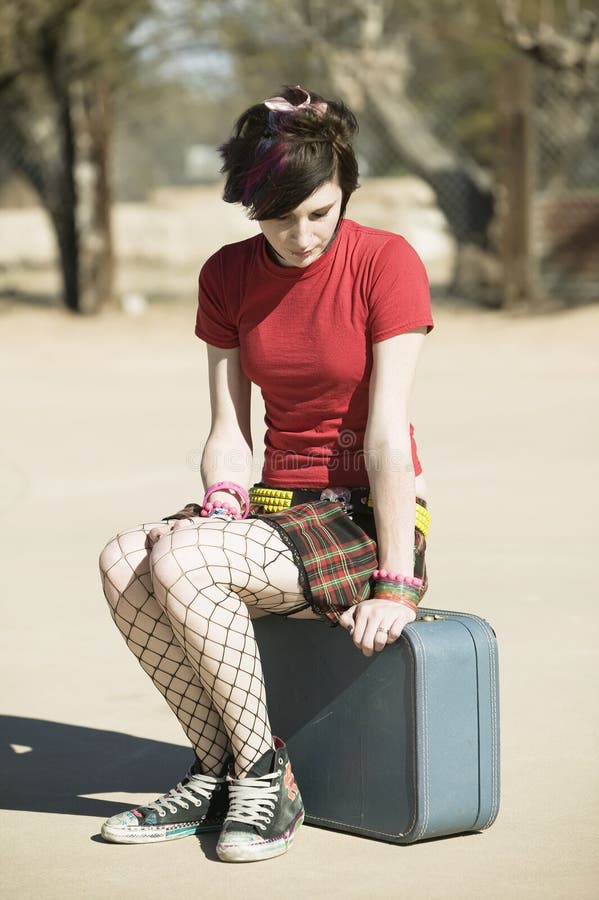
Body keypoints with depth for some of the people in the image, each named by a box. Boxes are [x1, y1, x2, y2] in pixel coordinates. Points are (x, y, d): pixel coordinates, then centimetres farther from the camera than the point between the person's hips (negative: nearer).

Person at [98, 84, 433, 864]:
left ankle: (268, 778, -13)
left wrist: (396, 585, -20)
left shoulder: (386, 263, -11)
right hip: (279, 506, 6)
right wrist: (223, 507, -14)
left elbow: (387, 434, -17)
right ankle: (222, 771, -10)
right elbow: (228, 432, 7)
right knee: (123, 560, -22)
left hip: (370, 522, -6)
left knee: (181, 563, -29)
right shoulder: (228, 276, 6)